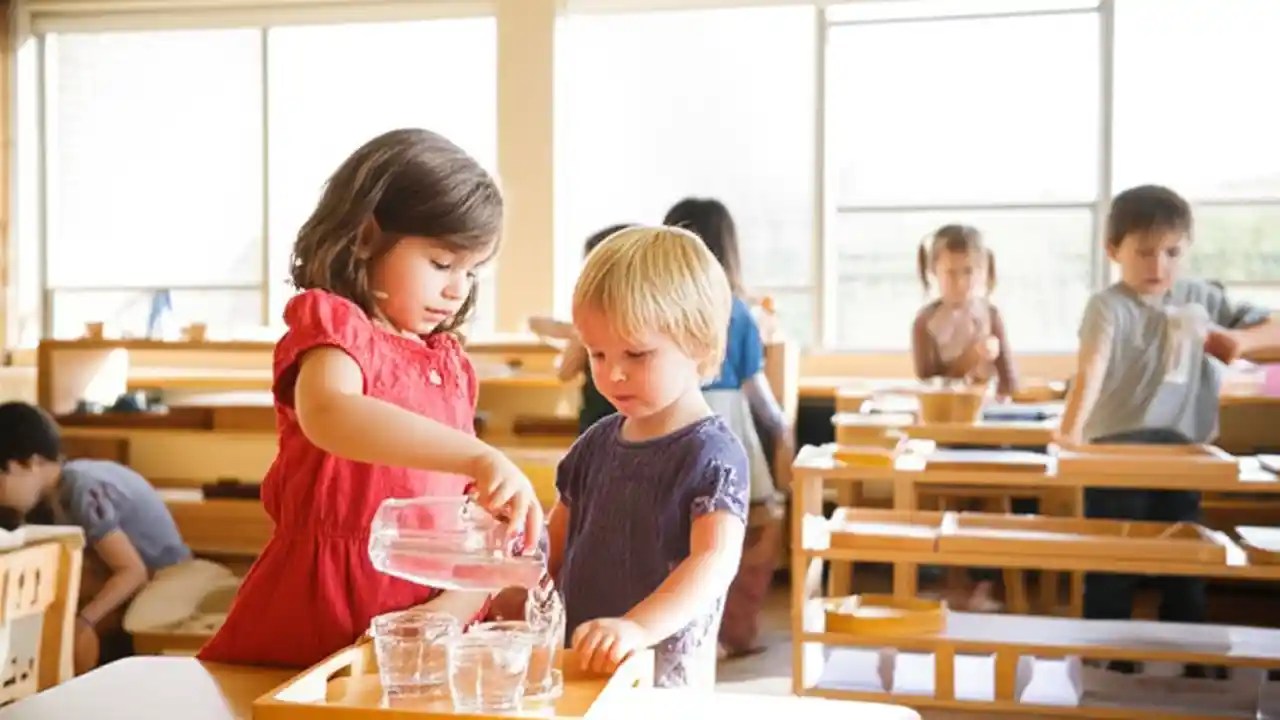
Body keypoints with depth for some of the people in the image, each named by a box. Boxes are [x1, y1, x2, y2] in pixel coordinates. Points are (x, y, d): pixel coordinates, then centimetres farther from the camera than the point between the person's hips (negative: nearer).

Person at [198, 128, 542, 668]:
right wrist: (479, 457, -37)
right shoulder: (334, 325, -5)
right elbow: (326, 414, -28)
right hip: (317, 612, -5)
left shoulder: (449, 362, 14)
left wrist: (463, 599, -5)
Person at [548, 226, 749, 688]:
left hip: (662, 680, -5)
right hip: (578, 667, 5)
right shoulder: (597, 443, 8)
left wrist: (637, 627, -38)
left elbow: (715, 560, -25)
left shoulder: (712, 454, -12)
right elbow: (552, 549, 17)